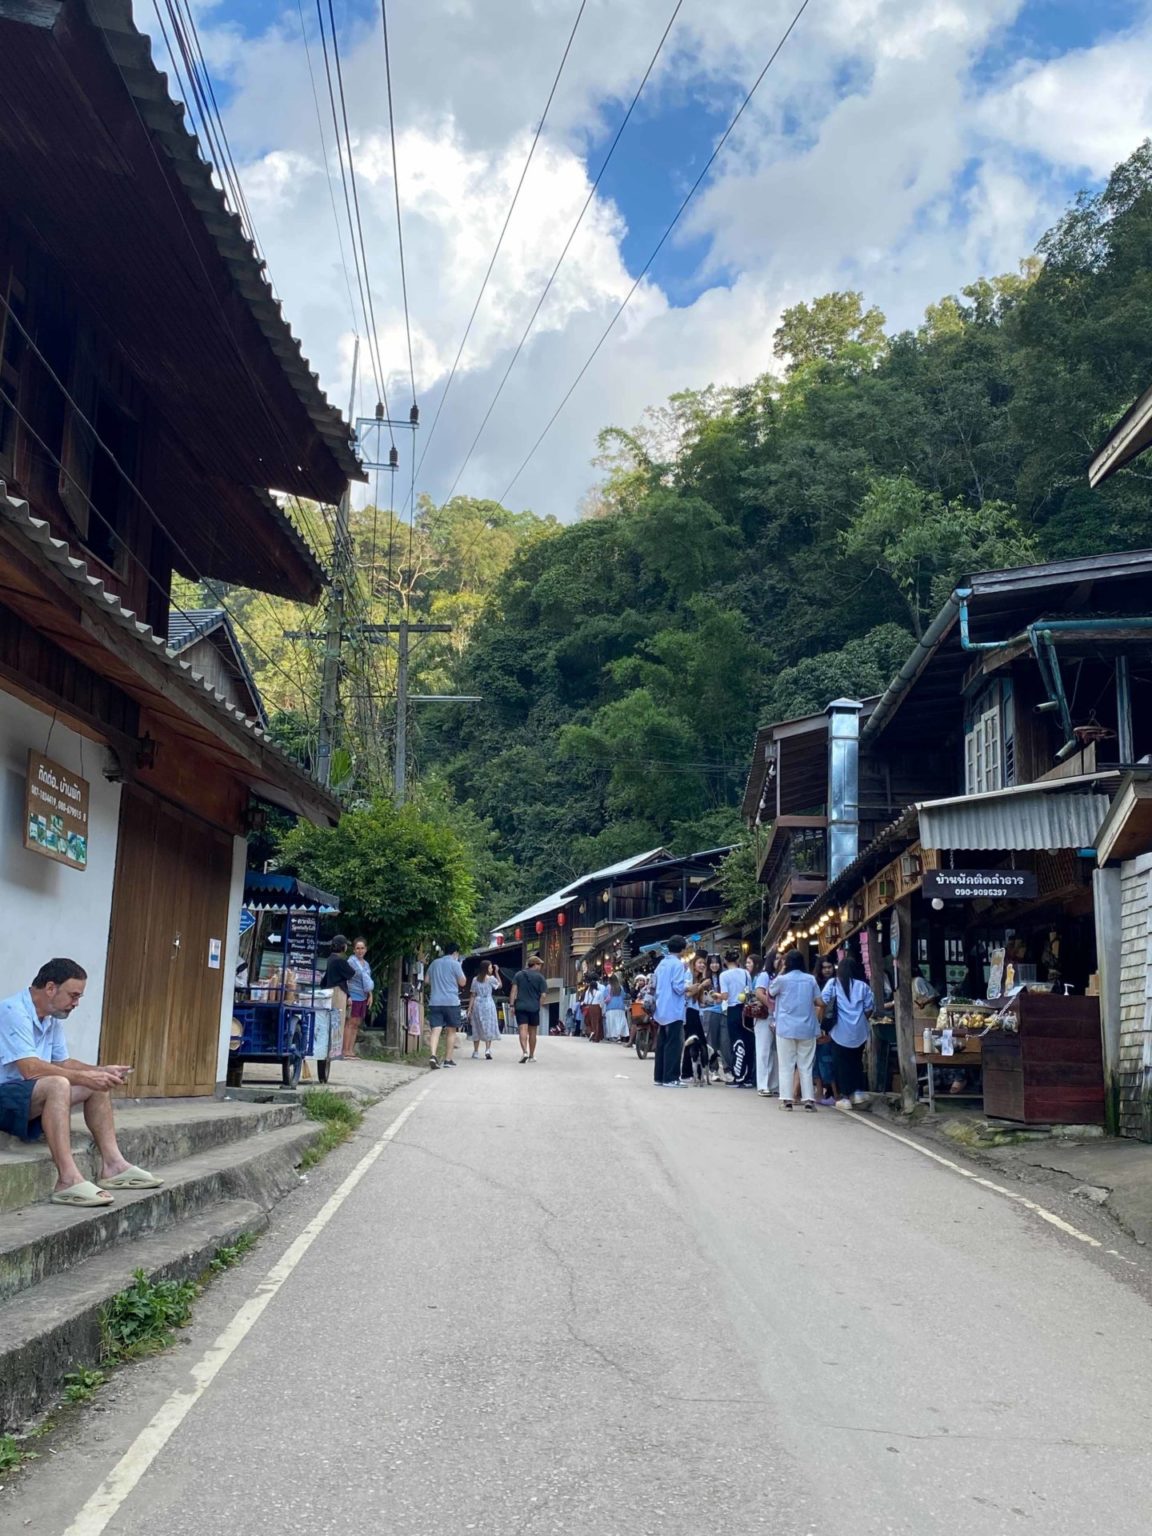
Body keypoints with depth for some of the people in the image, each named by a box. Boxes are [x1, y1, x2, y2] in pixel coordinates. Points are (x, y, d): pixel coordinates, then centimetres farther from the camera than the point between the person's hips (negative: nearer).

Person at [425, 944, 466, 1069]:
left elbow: (428, 980, 22)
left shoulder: (434, 963, 14)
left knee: (435, 1030, -3)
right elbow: (462, 982, -3)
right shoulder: (455, 964, -3)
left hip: (435, 1001, 3)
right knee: (451, 1031, 10)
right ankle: (448, 1059, 12)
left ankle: (433, 1055, -24)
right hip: (451, 1001, -3)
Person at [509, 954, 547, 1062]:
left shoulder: (519, 975, 6)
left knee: (523, 1029, -7)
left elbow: (513, 990, -1)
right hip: (534, 1007, 0)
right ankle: (531, 1055, 20)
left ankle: (524, 1052, -27)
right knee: (533, 1032, 12)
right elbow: (543, 995, -6)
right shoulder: (540, 977, -1)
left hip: (520, 1006, 0)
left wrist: (512, 1005, -2)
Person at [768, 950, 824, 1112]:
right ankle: (808, 1099, 4)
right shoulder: (811, 979, 2)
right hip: (807, 1028, 2)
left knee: (786, 1066, 5)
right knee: (806, 1066, 8)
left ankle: (786, 1099, 2)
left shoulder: (781, 979, -6)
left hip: (786, 1029, -2)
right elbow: (820, 1003, 2)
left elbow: (769, 994, 12)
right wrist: (817, 1021, 15)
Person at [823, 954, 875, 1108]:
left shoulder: (833, 983, -2)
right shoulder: (863, 985, 2)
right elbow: (869, 1008, 1)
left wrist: (823, 1018, 1)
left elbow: (823, 1002, -12)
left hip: (841, 1031, -2)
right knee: (857, 1061, 19)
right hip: (859, 1031, 2)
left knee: (843, 1063, 5)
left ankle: (845, 1097, 5)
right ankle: (858, 1091, 13)